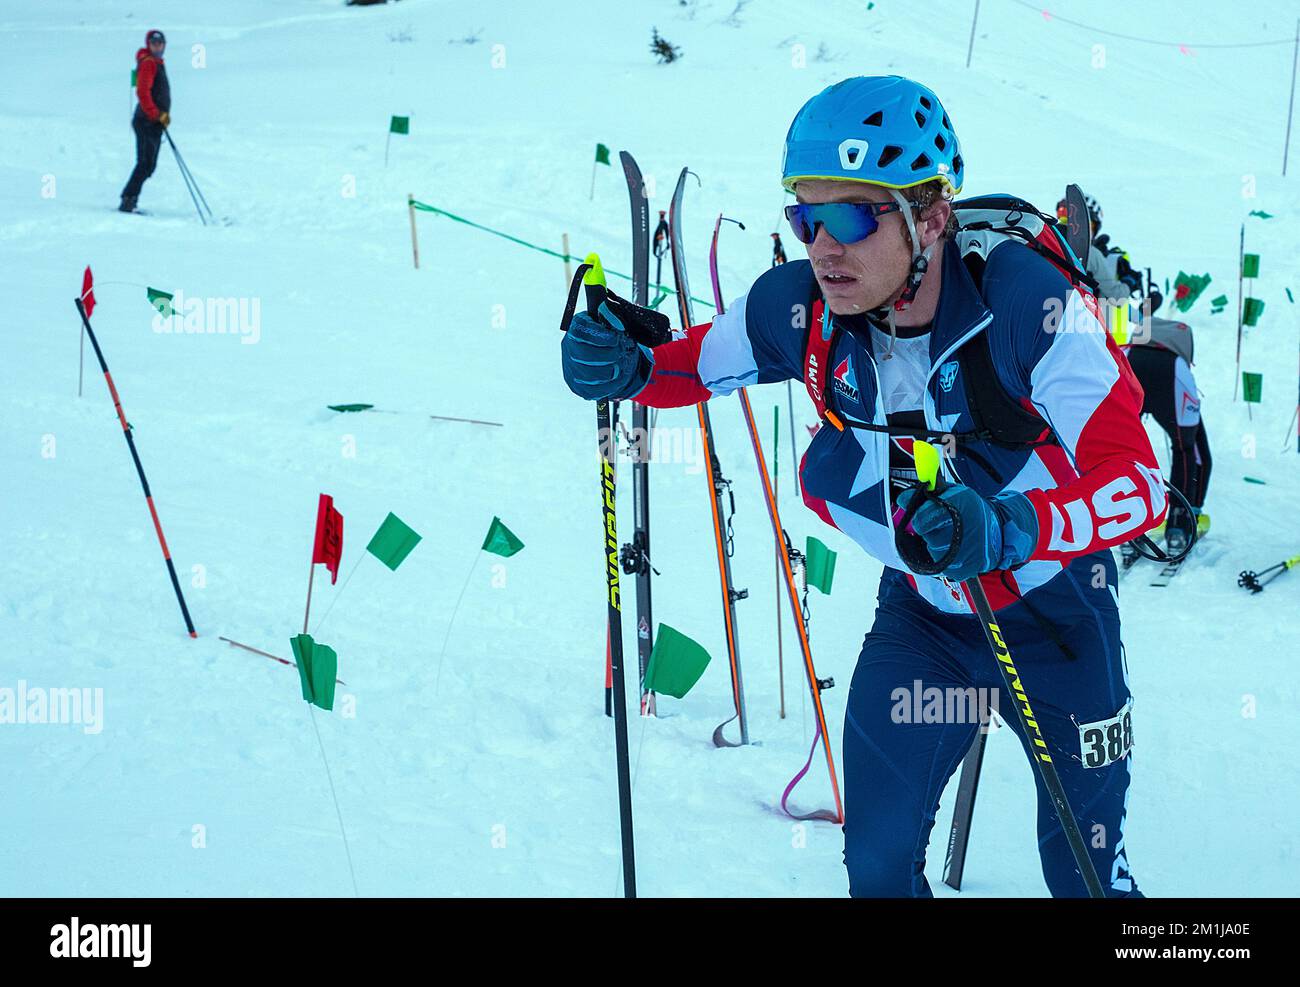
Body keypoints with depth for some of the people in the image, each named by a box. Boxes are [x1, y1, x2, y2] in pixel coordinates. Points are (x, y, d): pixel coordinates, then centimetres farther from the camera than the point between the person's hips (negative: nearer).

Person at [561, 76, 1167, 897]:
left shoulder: (1023, 304, -33)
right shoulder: (802, 308, -20)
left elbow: (1142, 482, -36)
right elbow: (700, 362, 0)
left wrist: (1010, 528, -53)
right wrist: (629, 371, -23)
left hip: (1054, 610, -3)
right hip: (920, 614, 3)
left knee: (1084, 866, 10)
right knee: (877, 861, 4)